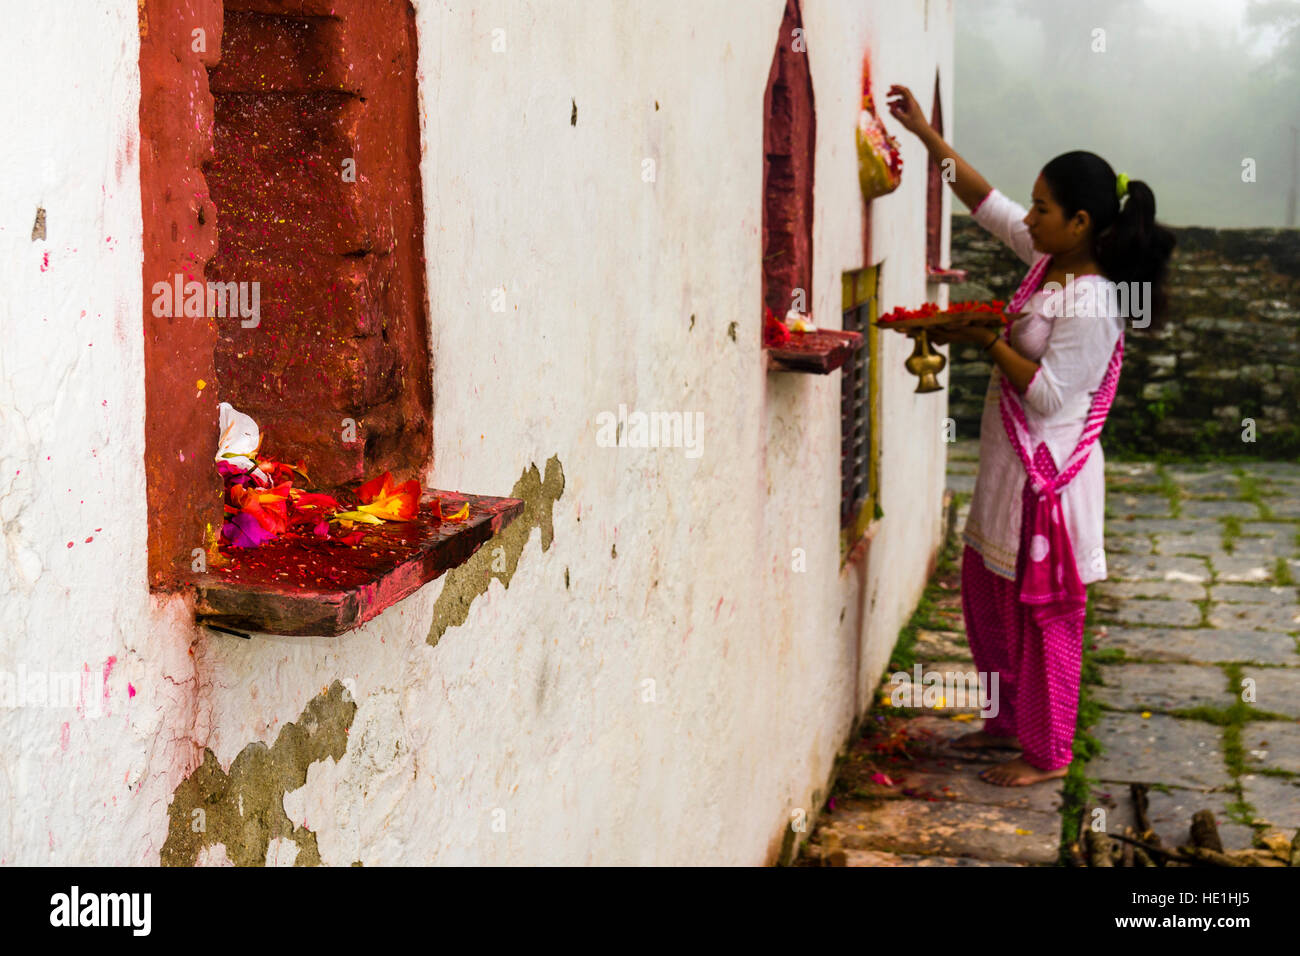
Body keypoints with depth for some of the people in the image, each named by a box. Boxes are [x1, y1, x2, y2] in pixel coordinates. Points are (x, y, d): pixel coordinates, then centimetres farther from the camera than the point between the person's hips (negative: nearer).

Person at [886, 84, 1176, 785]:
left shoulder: (1090, 304, -22)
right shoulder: (1050, 260, 4)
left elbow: (1048, 395, -23)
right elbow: (986, 202, 12)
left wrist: (987, 341, -19)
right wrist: (924, 133, 11)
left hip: (1049, 477, -10)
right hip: (1009, 468, 10)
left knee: (1045, 614, 3)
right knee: (984, 594, 20)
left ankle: (1047, 754, 17)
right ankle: (1012, 720, 36)